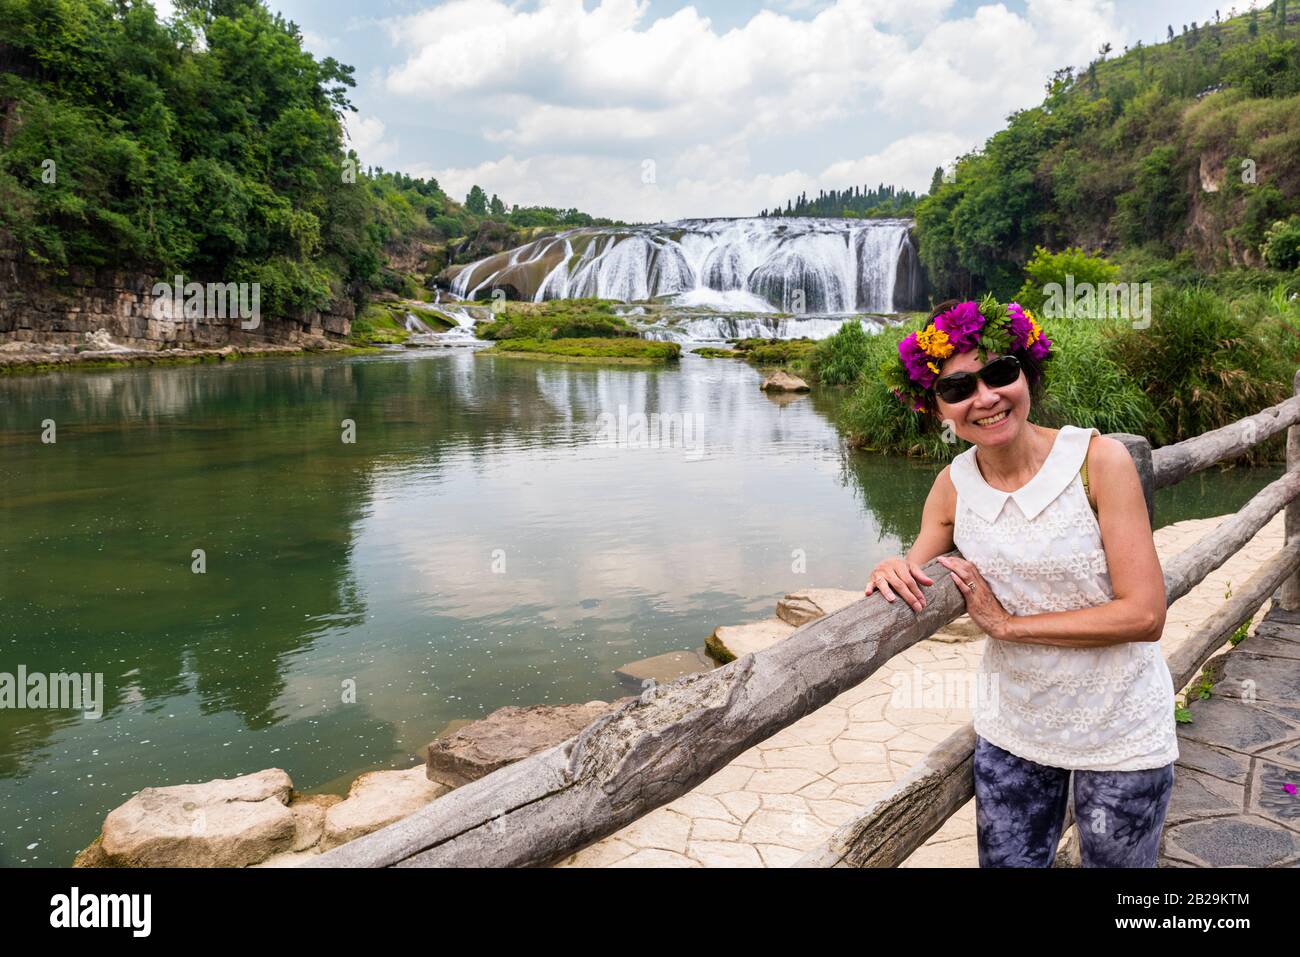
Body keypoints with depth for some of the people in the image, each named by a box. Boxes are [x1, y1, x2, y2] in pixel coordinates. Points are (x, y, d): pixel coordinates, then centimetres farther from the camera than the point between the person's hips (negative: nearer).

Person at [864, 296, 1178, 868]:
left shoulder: (1098, 459, -18)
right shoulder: (953, 487, -7)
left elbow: (1145, 615, -20)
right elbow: (918, 590, 2)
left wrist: (1008, 623, -20)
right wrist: (894, 574, -21)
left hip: (1120, 733, -3)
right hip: (1013, 728, 3)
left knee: (1113, 861, 16)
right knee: (1006, 861, 16)